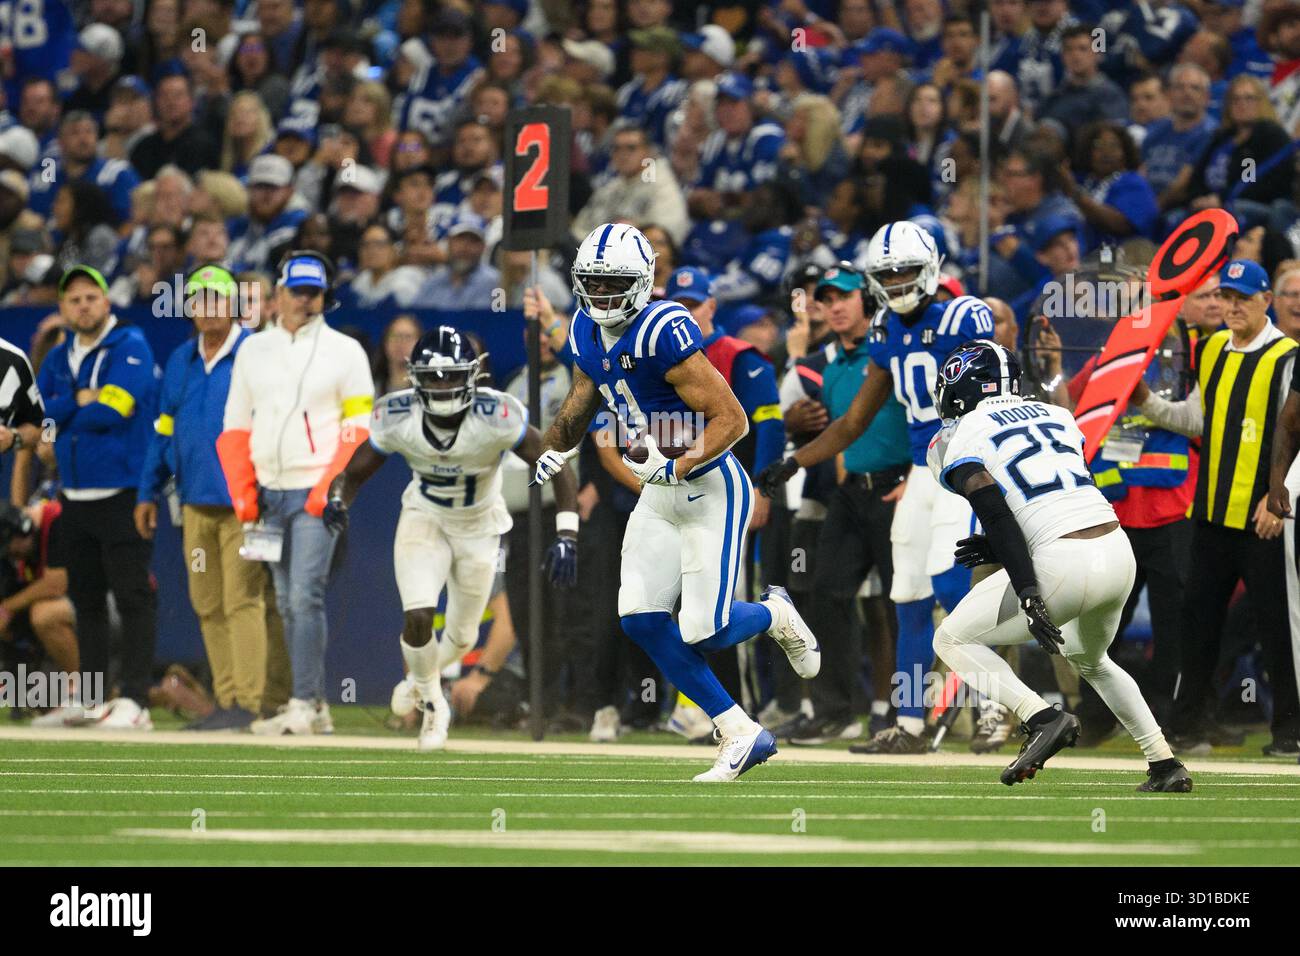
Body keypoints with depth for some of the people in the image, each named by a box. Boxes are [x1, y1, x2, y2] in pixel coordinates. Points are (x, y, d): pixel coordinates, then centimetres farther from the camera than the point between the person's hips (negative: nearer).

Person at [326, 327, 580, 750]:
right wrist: (337, 500, -35)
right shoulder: (398, 419, -25)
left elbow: (558, 469, -25)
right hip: (423, 519, 0)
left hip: (478, 528, 0)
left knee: (462, 637, 13)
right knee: (418, 619, -19)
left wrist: (566, 537, -34)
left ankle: (421, 681, 49)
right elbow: (353, 473, -11)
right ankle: (432, 703, 12)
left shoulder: (497, 417, -33)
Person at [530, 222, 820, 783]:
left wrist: (675, 468, -32)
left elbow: (731, 419, -23)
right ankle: (741, 735, 5)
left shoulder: (663, 332, -23)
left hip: (710, 488, -8)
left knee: (703, 632, -11)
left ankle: (774, 614, 26)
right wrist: (551, 453, 4)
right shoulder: (587, 334, 2)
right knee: (641, 619, -4)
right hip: (660, 491, 8)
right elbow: (579, 408, 21)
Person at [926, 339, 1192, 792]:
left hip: (1064, 566, -7)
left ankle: (1043, 719, -10)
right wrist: (999, 549, 23)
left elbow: (998, 517, -11)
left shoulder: (964, 439, 3)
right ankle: (1166, 766, 27)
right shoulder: (1057, 416, 22)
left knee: (953, 640, 10)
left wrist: (1029, 596, -18)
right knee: (1090, 659, 34)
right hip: (1120, 551, 7)